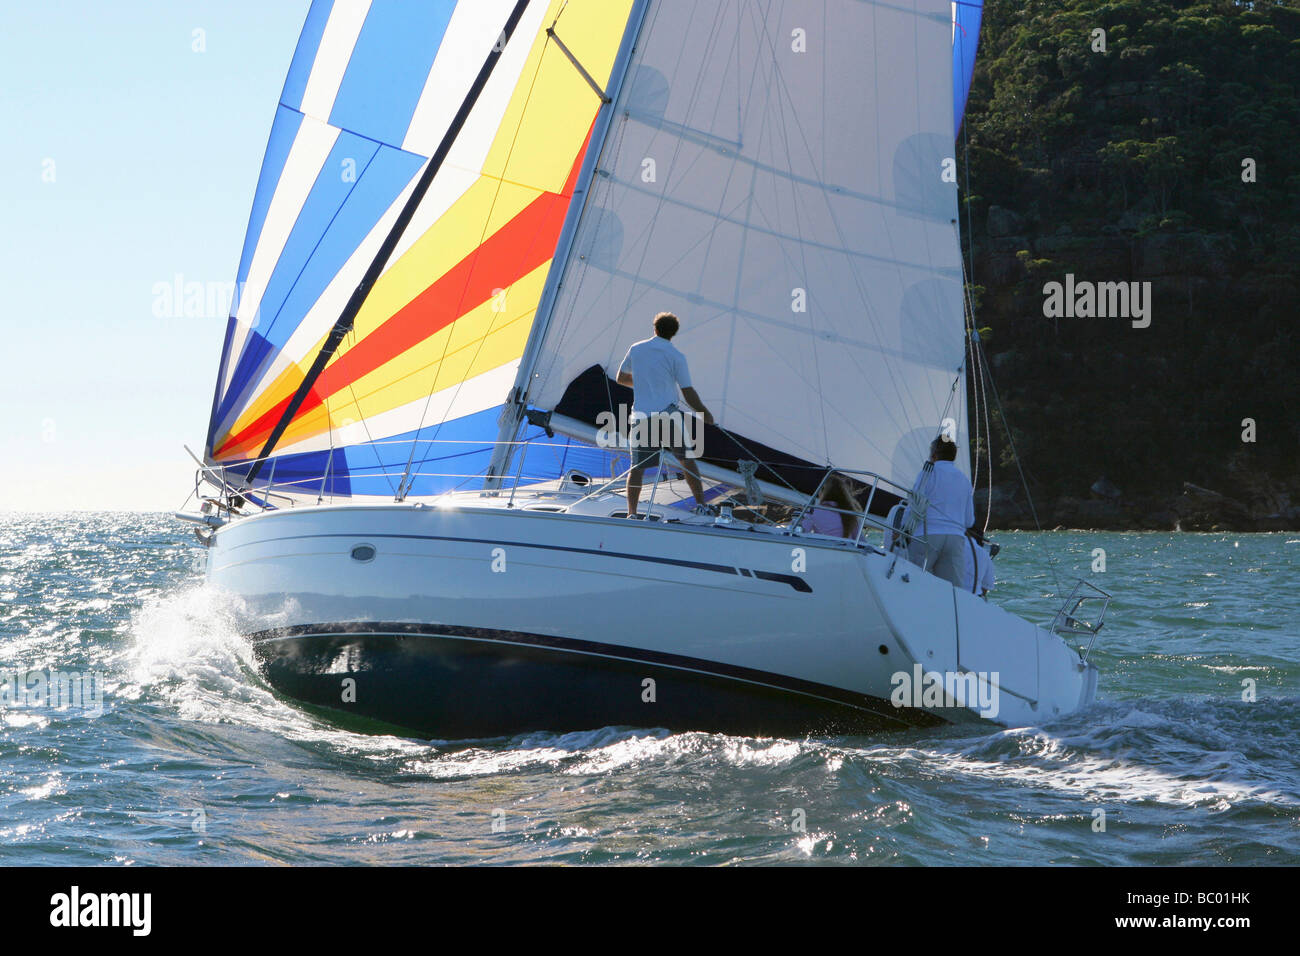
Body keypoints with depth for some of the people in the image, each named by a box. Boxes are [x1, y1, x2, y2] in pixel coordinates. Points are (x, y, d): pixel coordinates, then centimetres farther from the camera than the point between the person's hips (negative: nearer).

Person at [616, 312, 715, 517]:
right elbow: (688, 393, -1)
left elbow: (621, 378, 21)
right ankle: (701, 505, 12)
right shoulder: (676, 356, -2)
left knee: (637, 467, 3)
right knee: (687, 460, 12)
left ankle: (631, 513, -6)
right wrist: (705, 414, 13)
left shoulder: (635, 350, 8)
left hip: (641, 415, 2)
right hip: (668, 414, -2)